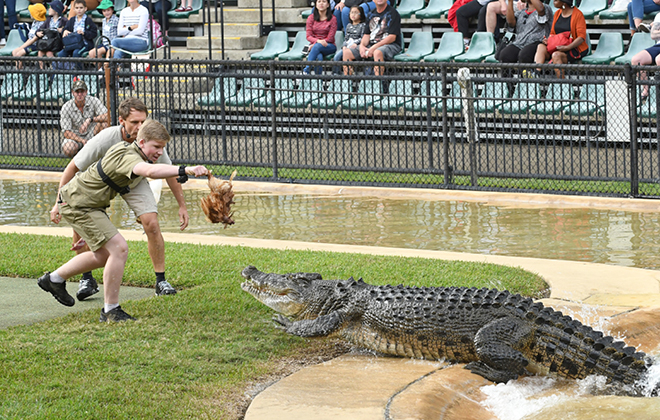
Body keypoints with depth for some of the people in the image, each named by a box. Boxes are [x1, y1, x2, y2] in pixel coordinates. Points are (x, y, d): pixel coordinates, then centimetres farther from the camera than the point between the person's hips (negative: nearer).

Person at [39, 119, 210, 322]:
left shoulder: (126, 148, 4)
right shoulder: (128, 157, -30)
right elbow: (150, 171, -51)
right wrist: (185, 170, -61)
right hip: (77, 204, -11)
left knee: (104, 255, 20)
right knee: (119, 249, -17)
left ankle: (54, 279, 38)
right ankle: (110, 310, -9)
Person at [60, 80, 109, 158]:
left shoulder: (94, 101, -10)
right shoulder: (66, 107, -12)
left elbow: (107, 116, -24)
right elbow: (66, 132, -16)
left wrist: (89, 120, -38)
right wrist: (82, 141, -30)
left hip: (92, 135, 1)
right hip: (76, 137, -1)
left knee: (103, 123, -28)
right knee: (68, 149, -34)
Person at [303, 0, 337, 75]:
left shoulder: (332, 19, 0)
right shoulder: (311, 18, 7)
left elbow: (330, 38, -5)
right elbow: (308, 36, 1)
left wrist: (315, 44, -17)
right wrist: (318, 41, -22)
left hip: (329, 46, -1)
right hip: (314, 45, 1)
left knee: (317, 46, -37)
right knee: (319, 57, -36)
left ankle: (306, 71, -41)